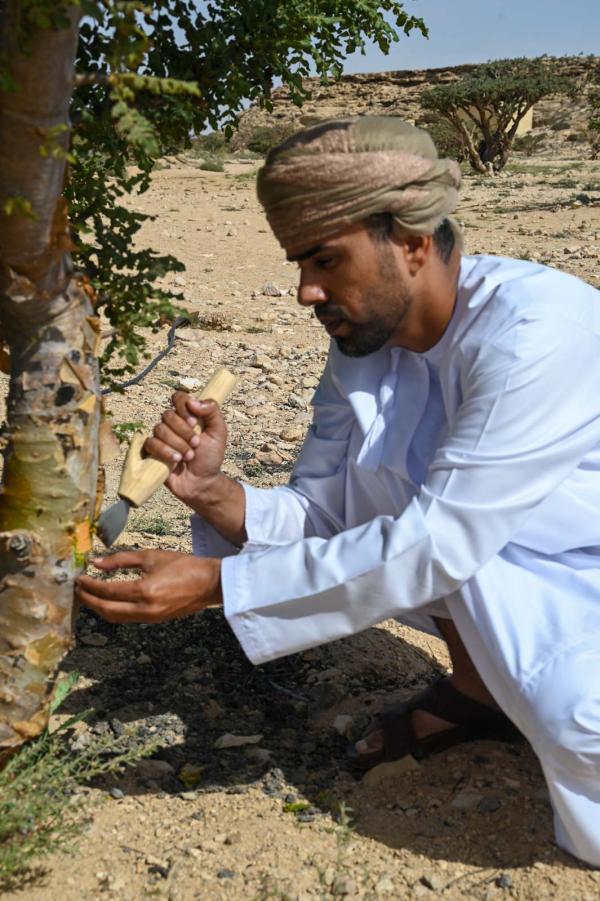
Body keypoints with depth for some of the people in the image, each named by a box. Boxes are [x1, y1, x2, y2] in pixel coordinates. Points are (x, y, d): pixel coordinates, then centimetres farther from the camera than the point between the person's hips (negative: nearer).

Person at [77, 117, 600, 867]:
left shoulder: (536, 329, -29)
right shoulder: (364, 342, -7)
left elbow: (438, 543, -32)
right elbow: (318, 515, -5)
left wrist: (216, 582, -33)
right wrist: (213, 495, -26)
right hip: (497, 575, 7)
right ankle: (478, 686, 5)